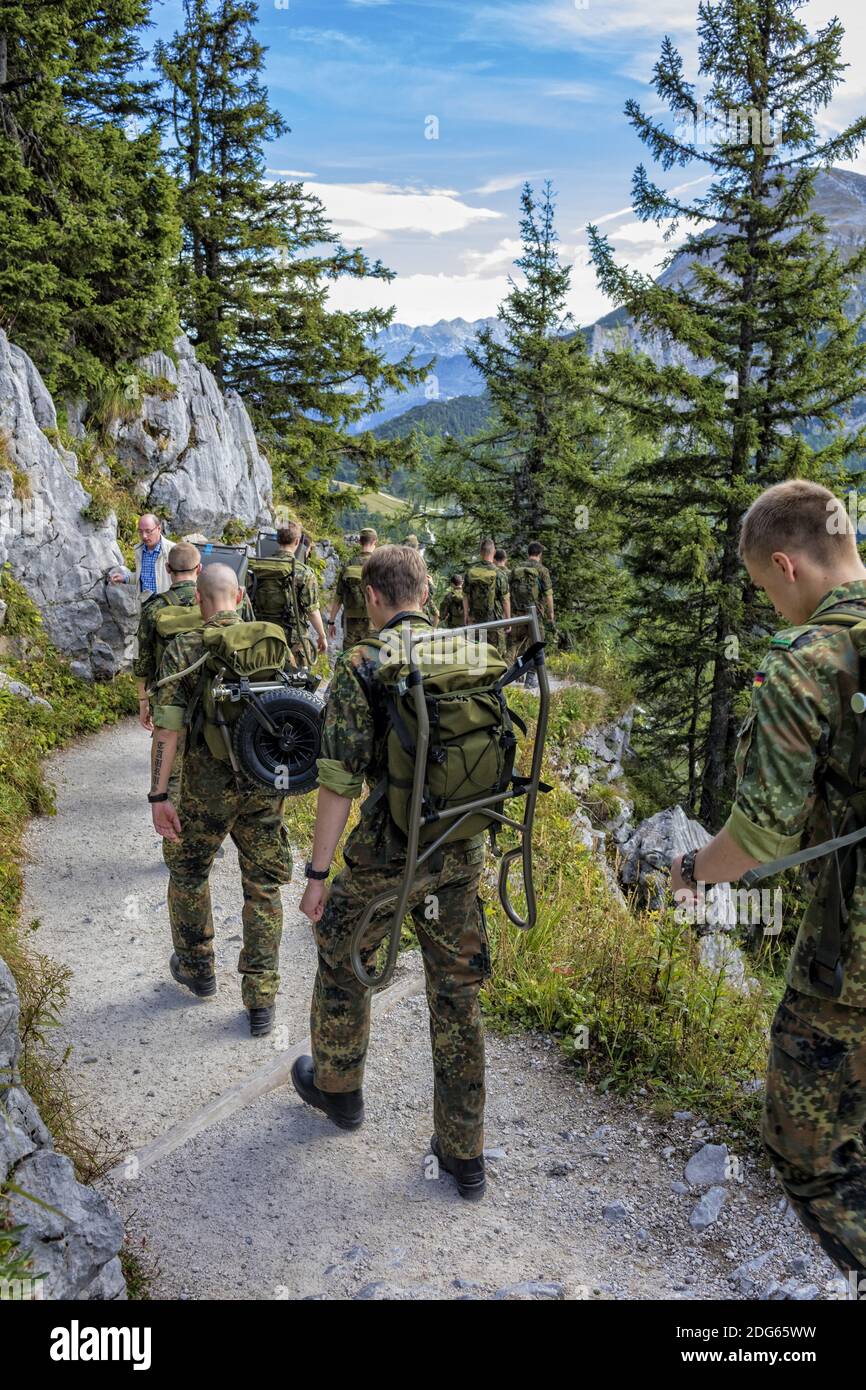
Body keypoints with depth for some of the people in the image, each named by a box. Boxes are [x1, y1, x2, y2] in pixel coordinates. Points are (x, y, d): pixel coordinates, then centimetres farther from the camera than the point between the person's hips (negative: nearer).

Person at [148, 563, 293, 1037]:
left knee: (188, 872, 22)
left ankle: (197, 968, 38)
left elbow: (167, 727, -12)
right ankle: (261, 1001, 11)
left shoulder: (183, 649, -7)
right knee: (263, 888, 10)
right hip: (265, 784, 2)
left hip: (209, 785, -2)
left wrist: (158, 795, -10)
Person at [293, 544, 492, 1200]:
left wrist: (318, 872, -8)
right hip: (462, 852, 4)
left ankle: (338, 1088, 43)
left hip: (388, 854, -4)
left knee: (343, 961, 23)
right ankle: (464, 1153, 22)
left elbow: (341, 779, -16)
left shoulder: (361, 666, -13)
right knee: (458, 996, 13)